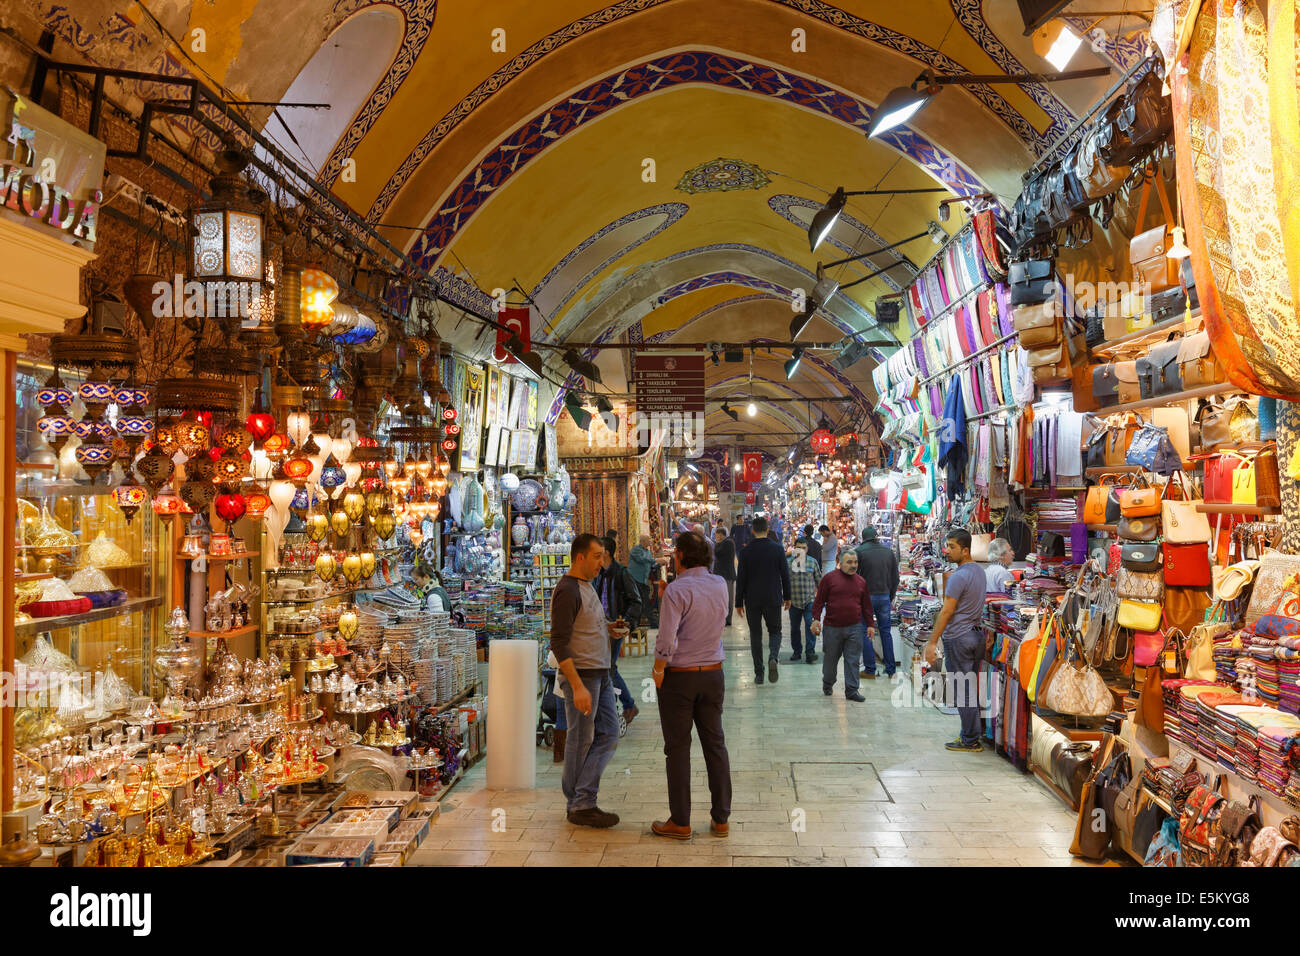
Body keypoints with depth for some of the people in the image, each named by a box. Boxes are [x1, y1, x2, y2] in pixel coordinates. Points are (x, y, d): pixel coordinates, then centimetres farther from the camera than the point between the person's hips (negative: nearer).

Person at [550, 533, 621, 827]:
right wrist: (577, 686, -25)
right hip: (580, 675, -10)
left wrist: (608, 626, 11)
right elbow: (559, 644, -21)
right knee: (581, 742, 0)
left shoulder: (587, 586, 15)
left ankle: (582, 801, 13)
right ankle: (579, 806, 11)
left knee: (608, 734, 8)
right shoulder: (567, 591, -16)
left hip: (600, 674, 10)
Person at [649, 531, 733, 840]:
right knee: (715, 743, 12)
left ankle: (680, 822, 12)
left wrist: (658, 670, -7)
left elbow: (667, 640, -23)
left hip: (679, 676, -5)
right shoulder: (720, 585, 2)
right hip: (713, 673, 6)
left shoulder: (677, 590, -17)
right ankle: (720, 818, 18)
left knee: (678, 748, 4)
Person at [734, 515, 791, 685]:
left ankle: (759, 674, 11)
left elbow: (741, 578, -4)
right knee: (775, 631, 15)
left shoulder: (746, 551, -6)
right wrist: (787, 597, 12)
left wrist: (739, 602, 3)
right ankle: (773, 657, -14)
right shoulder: (777, 549, -4)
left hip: (752, 600, 0)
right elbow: (785, 575, 1)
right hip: (773, 599, 0)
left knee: (755, 634, 11)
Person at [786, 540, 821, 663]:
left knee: (810, 625, -13)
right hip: (794, 601, 1)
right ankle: (797, 651, 25)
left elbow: (819, 580, 11)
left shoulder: (812, 562, 3)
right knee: (794, 627, 10)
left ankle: (810, 652, -10)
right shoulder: (788, 562, 0)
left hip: (810, 601, -1)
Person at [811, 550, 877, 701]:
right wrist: (816, 619, -9)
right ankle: (827, 684, 31)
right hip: (833, 628, -2)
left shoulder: (860, 582, 10)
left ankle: (852, 690, 6)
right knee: (830, 658, 10)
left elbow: (866, 605, 15)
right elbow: (819, 600, -1)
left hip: (854, 628, 2)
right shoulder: (829, 578, -1)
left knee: (853, 660, 0)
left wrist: (870, 624, 11)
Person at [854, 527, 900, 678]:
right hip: (885, 596, 4)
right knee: (886, 631, 12)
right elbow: (895, 578, 10)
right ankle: (890, 669, 14)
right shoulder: (889, 551, 7)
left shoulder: (859, 551, -6)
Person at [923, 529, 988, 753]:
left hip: (958, 638, -9)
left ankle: (970, 742, 2)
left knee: (963, 691, -3)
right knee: (972, 688, 15)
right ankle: (972, 734, 22)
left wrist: (932, 642, -16)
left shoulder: (958, 577, -19)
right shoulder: (979, 571, 10)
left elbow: (947, 611, -19)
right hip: (977, 634, 9)